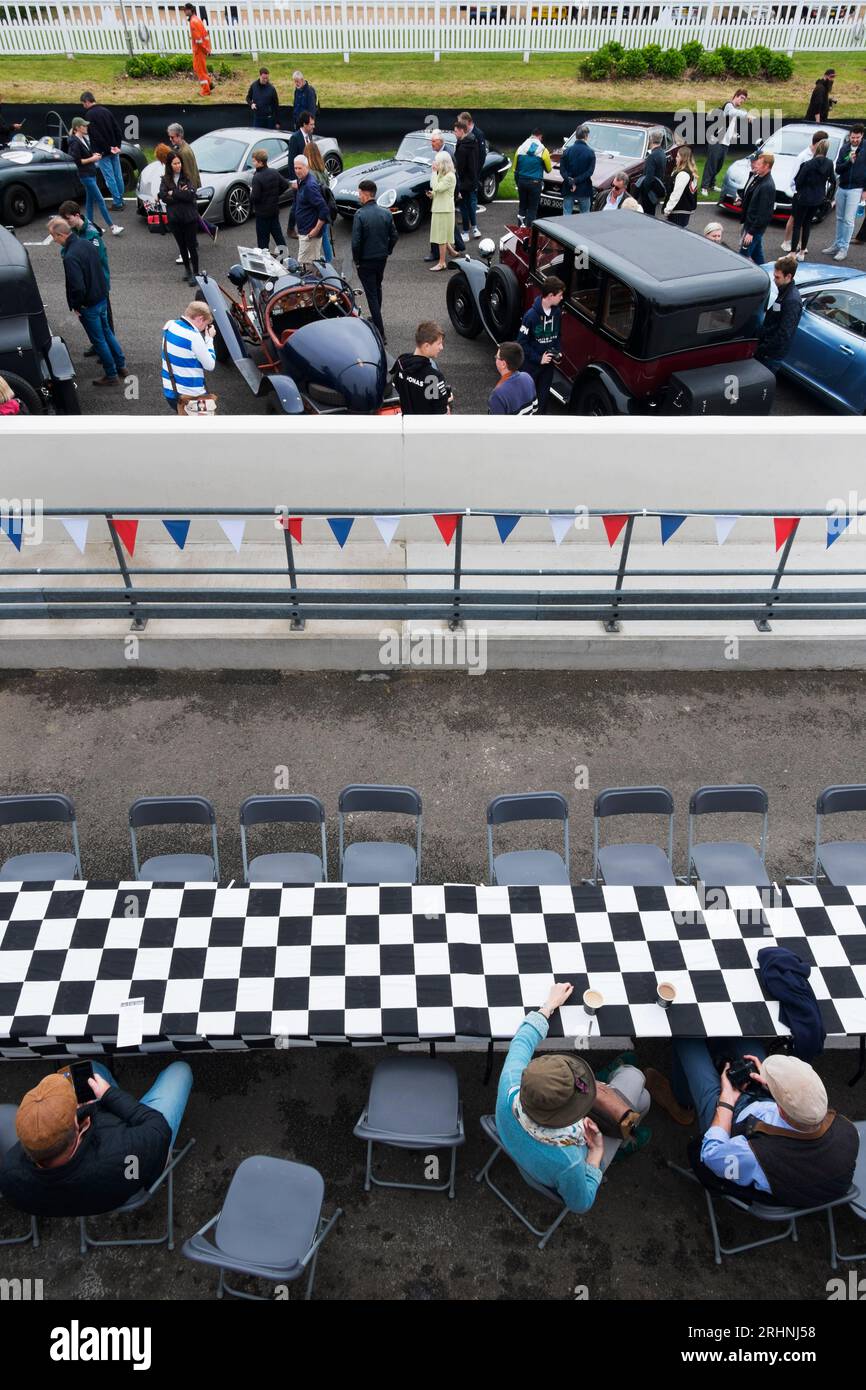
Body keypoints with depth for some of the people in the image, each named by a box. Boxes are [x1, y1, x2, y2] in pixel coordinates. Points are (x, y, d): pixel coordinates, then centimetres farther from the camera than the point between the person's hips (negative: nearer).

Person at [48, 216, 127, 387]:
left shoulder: (70, 257, -28)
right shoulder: (85, 243, -1)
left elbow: (77, 287, -30)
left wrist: (76, 305, -14)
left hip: (89, 304, -8)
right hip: (102, 297, 8)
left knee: (98, 339, 6)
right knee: (106, 331, 23)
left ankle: (111, 376, 16)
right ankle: (121, 365, 33)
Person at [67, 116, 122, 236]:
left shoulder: (84, 138, 11)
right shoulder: (75, 142, -16)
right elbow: (77, 160, -19)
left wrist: (94, 155, 6)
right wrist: (92, 159, -16)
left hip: (91, 173, 9)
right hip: (85, 175, -9)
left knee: (90, 199, 13)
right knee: (100, 200, -11)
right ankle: (112, 227, -13)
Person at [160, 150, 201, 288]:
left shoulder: (188, 177, -4)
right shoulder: (165, 179, 2)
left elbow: (191, 195, -17)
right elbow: (163, 197, -9)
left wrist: (173, 193, -14)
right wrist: (181, 195, -16)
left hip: (190, 218, -3)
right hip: (174, 218, 3)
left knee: (191, 246, 0)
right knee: (182, 245, 14)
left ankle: (195, 273, 8)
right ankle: (187, 269, 30)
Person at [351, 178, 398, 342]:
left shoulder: (360, 215, -19)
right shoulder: (386, 213, -2)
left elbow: (356, 241, -19)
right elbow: (394, 236, 4)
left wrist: (356, 259, -5)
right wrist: (386, 252, 15)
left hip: (366, 261, -6)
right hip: (382, 259, 6)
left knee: (371, 294, -2)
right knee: (377, 288, 26)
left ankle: (380, 333, -6)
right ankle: (376, 319, 44)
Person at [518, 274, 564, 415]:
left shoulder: (557, 312, -5)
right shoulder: (531, 315, -23)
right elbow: (522, 342, -18)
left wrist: (556, 352, -2)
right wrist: (538, 358, -18)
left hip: (549, 360, 5)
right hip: (533, 362, -5)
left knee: (544, 391, 16)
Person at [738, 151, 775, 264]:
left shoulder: (767, 186, -24)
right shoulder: (758, 178, 4)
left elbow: (763, 214, -25)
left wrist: (751, 232, -24)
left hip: (756, 226, -10)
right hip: (749, 222, 10)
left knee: (743, 255, -8)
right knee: (757, 254, 19)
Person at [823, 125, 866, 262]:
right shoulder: (844, 148, 4)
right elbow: (838, 169, 1)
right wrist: (849, 161, -17)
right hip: (841, 188, 5)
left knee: (848, 220, -6)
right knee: (840, 218, 12)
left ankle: (844, 249, -3)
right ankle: (837, 245, 23)